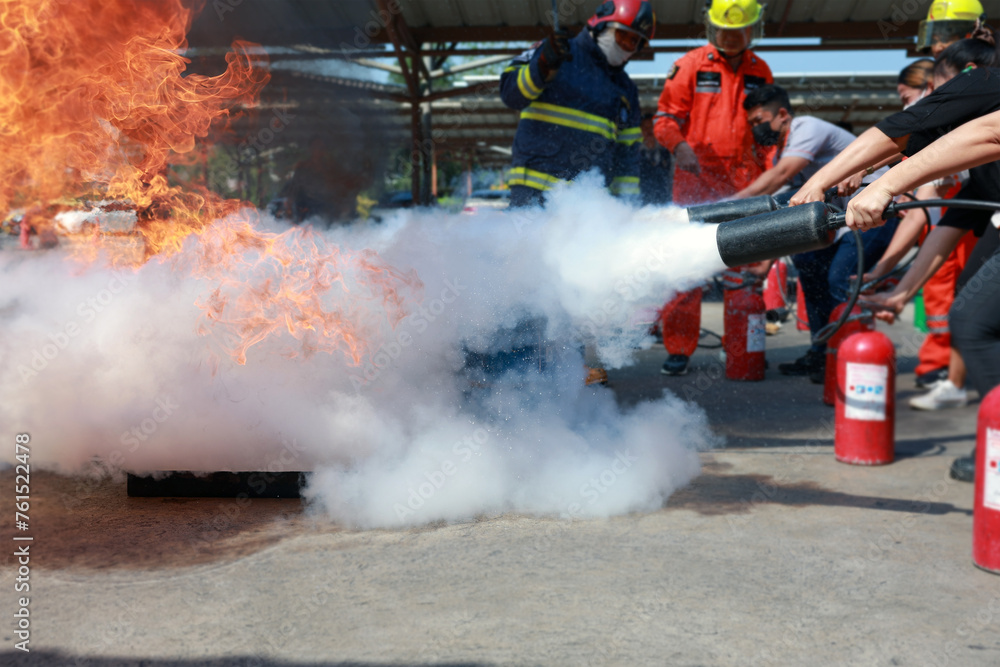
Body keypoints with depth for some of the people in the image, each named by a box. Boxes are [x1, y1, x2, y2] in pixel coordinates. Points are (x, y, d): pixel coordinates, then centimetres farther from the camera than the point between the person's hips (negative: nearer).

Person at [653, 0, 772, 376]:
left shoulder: (760, 72, 15)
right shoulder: (690, 65, 3)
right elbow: (665, 116, 3)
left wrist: (766, 172, 11)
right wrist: (678, 144, -18)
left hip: (744, 186, 3)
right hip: (695, 179, -3)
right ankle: (679, 348, -1)